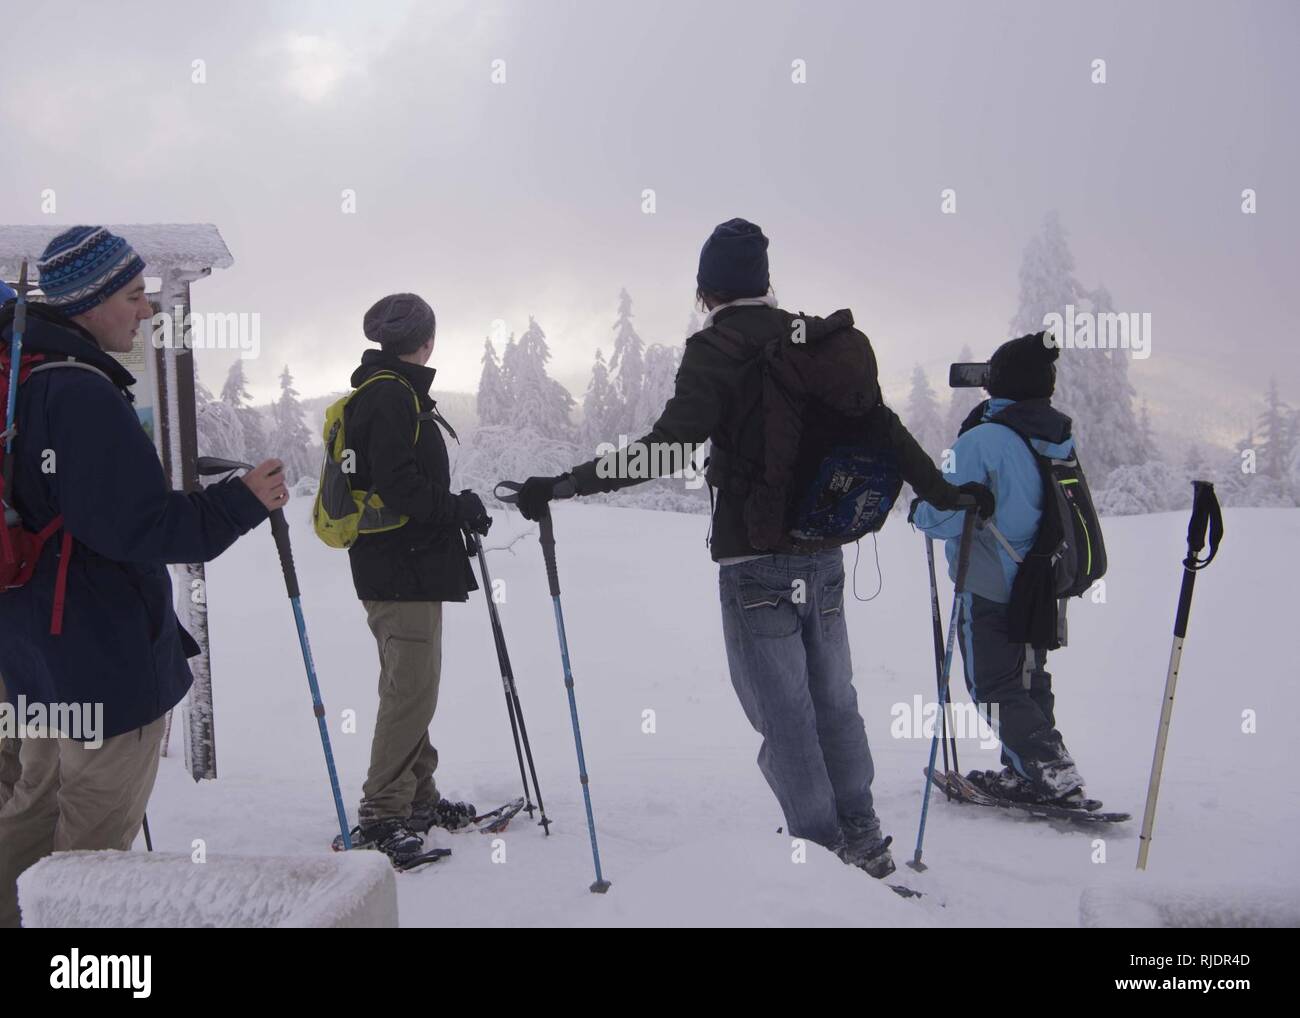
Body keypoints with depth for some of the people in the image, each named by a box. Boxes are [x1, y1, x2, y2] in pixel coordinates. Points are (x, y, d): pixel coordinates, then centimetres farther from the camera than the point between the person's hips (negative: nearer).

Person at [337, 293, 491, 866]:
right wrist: (457, 509, -13)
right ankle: (380, 817, -8)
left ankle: (417, 800, 26)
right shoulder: (391, 395, -14)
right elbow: (396, 485, -24)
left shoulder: (392, 391, 19)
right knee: (411, 691, -10)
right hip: (403, 568, -11)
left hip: (408, 566, 11)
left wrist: (455, 513, 16)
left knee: (412, 689, 17)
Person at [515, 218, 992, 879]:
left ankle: (822, 850, 5)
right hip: (825, 551, 6)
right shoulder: (822, 340, 7)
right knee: (833, 699, 17)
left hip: (755, 558, -6)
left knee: (783, 713, 1)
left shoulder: (716, 350, -11)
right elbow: (884, 428, 12)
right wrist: (946, 494, 24)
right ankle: (862, 837, 25)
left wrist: (563, 486, -22)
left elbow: (670, 445, -23)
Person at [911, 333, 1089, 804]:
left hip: (990, 591, -7)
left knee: (995, 687, 1)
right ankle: (1026, 772, 23)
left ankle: (1055, 776, -8)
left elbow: (949, 516, -21)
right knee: (1030, 681, 19)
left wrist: (920, 510, -1)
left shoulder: (981, 441, -20)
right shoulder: (1062, 439, 4)